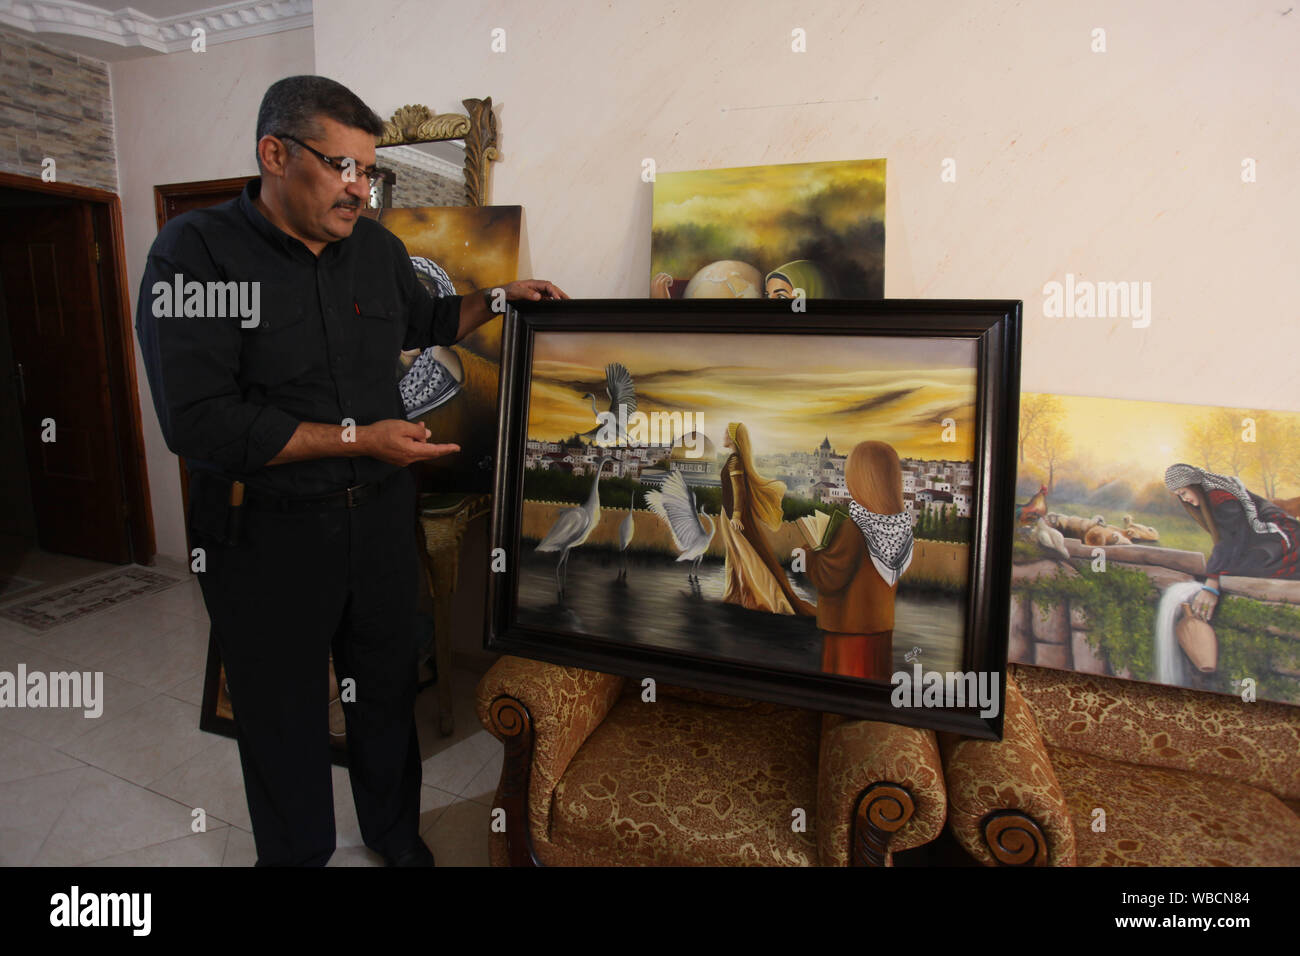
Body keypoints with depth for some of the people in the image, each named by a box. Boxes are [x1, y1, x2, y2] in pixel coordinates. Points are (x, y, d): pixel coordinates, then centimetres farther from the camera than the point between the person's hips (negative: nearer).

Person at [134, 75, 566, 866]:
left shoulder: (378, 247, 3)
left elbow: (424, 320, 24)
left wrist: (498, 300, 7)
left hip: (381, 514, 5)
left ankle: (396, 832, 44)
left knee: (389, 687, 20)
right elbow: (198, 422, -23)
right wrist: (358, 438, -22)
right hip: (269, 533, -4)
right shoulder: (196, 253, -15)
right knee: (284, 712, 14)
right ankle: (296, 853, 40)